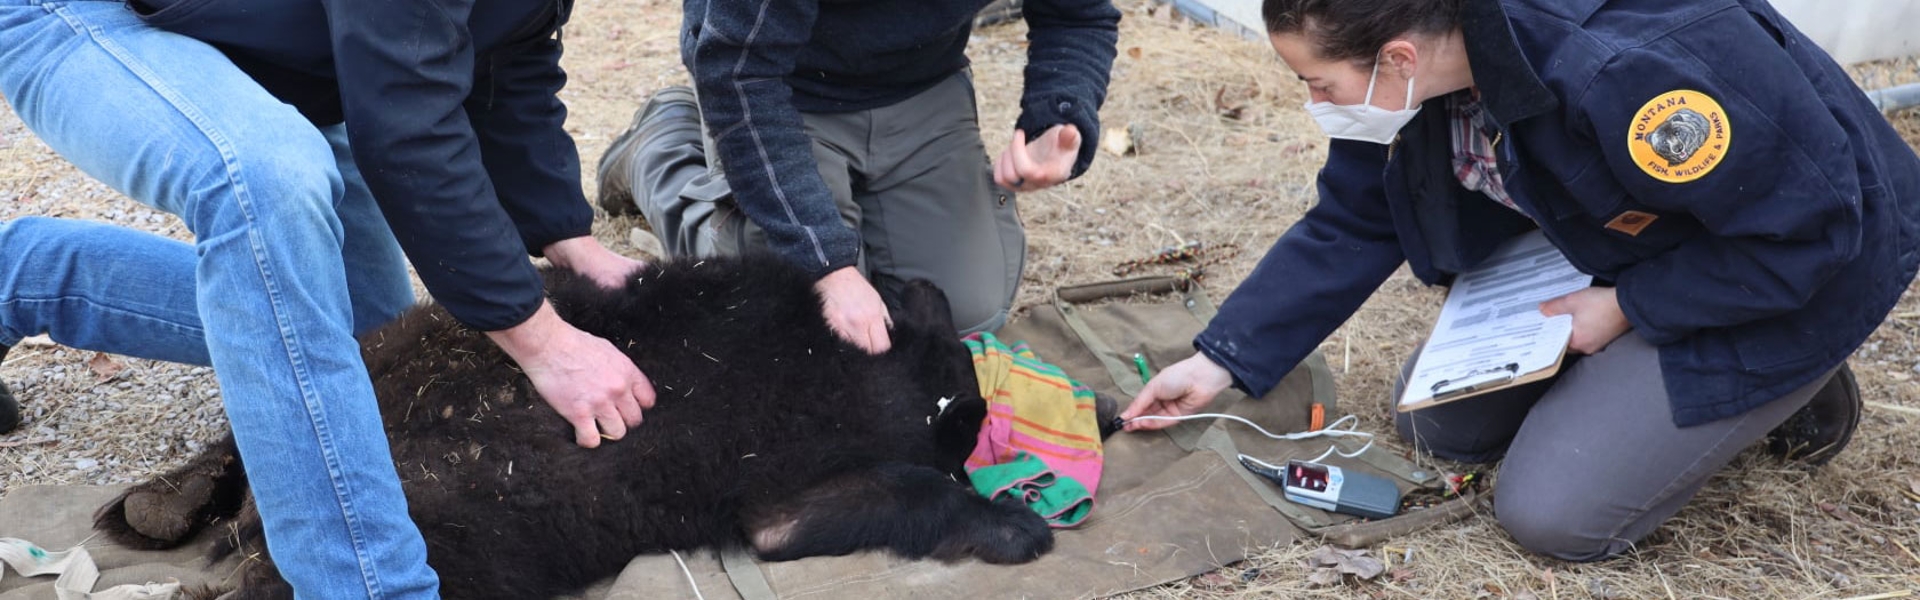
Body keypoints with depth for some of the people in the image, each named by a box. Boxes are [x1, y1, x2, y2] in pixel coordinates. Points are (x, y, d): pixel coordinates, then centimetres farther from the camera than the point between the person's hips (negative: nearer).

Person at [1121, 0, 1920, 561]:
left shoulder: (1622, 74, -40)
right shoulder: (1413, 70, -16)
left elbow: (1807, 226, -29)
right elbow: (1349, 227, -4)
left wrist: (1628, 307, -22)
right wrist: (1221, 361, -8)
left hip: (1798, 267, -7)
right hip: (1608, 254, 7)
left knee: (1552, 513, -12)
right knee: (1435, 422, 6)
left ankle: (1787, 394, 8)